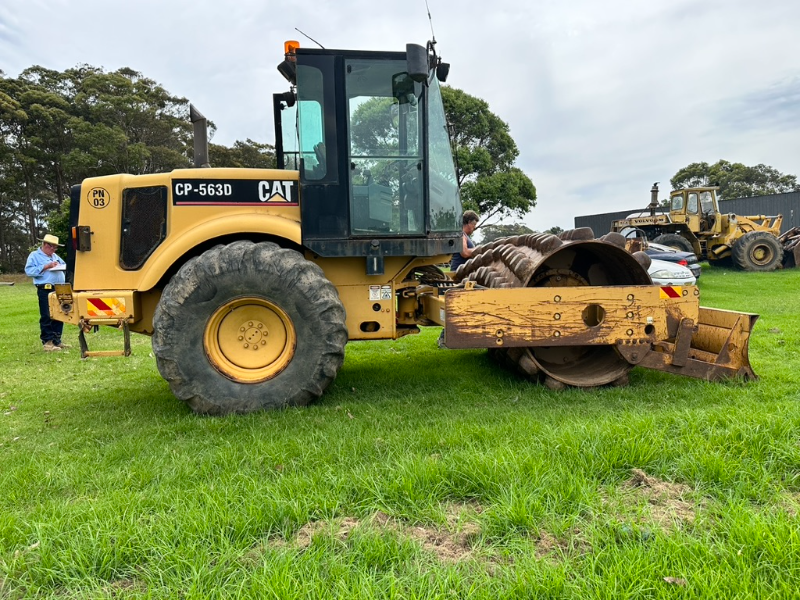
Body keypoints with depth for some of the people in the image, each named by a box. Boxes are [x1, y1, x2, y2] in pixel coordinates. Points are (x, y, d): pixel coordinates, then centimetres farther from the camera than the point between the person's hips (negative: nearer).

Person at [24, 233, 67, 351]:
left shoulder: (55, 256, 23)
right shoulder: (34, 255, 1)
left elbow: (64, 266, 26)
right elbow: (29, 270, -10)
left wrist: (62, 267, 3)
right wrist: (46, 266, -15)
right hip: (45, 290, -7)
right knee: (46, 317, -5)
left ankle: (56, 340, 17)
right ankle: (47, 342, -1)